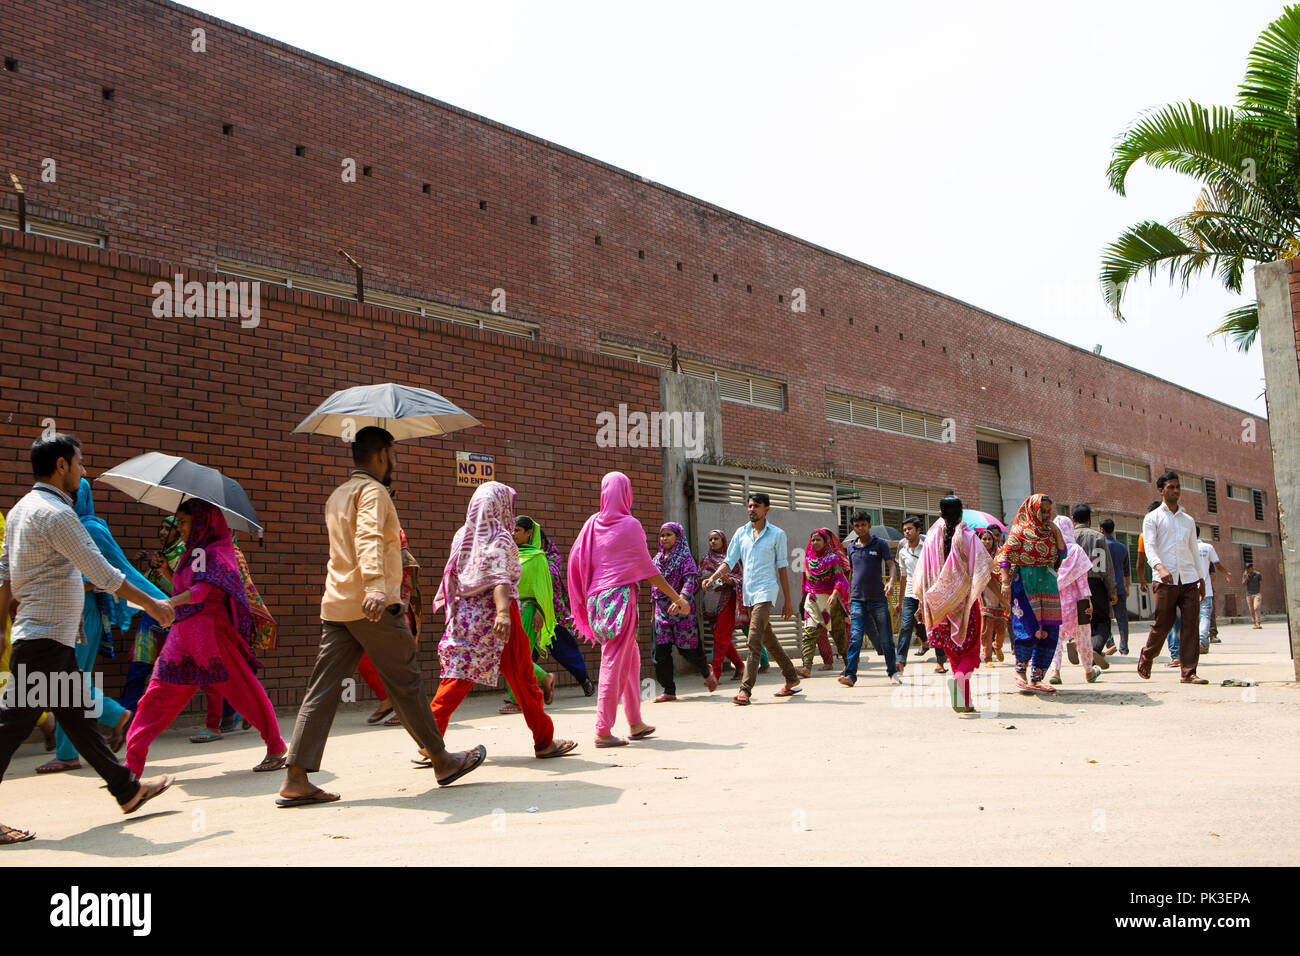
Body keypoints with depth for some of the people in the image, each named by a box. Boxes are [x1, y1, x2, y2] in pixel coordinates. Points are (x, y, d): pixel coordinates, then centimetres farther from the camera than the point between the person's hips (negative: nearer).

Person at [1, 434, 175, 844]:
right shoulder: (56, 513, -16)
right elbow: (101, 572, -17)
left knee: (80, 718, 13)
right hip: (45, 638, -10)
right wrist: (151, 603, -9)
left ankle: (127, 788, 22)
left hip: (54, 640, 10)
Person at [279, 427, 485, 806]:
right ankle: (442, 761, 14)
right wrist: (375, 586, -40)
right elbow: (368, 539, -26)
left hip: (335, 607, 8)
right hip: (375, 607, -8)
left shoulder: (337, 496, 22)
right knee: (406, 685, 2)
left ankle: (296, 779, -3)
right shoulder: (373, 491, -7)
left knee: (322, 690, 2)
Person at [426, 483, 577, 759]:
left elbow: (454, 578, 17)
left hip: (466, 615, 6)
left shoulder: (462, 536, 12)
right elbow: (499, 578, -23)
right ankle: (544, 741, 15)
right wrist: (503, 612, -34)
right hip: (493, 612, -6)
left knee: (457, 677, 4)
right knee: (522, 677, 5)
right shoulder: (499, 538, -8)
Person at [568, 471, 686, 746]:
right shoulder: (630, 525, -7)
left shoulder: (592, 523, 7)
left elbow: (576, 559, 5)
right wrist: (677, 598, 1)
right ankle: (603, 731, -2)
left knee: (631, 658, 18)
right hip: (620, 597, -6)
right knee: (614, 662, -3)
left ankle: (636, 723, 23)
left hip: (597, 598, 6)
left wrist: (585, 598, 15)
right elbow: (648, 569, -6)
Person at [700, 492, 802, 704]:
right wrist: (713, 578, -8)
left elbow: (782, 568, 2)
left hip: (766, 591, -6)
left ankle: (745, 689, -18)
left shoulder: (777, 534, 0)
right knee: (768, 640, 14)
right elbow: (729, 561, 10)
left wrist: (787, 600, 2)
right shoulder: (741, 533, 11)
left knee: (754, 642, -15)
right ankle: (791, 679, 28)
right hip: (748, 593, 6)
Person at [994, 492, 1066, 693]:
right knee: (1029, 630, -14)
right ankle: (1020, 669, 10)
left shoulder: (1049, 532, 14)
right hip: (1024, 587, -6)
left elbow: (1062, 555, 13)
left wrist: (1057, 533, 2)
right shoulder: (1020, 531, -4)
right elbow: (1004, 557, -9)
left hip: (1048, 587, 6)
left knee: (1049, 633, 4)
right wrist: (1006, 583, -18)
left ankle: (1037, 678, 14)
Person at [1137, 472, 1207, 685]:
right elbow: (1150, 547, -8)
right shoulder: (1152, 518, 4)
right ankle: (1145, 659, 20)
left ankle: (1189, 672, -1)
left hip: (1189, 579, 4)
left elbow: (1194, 551, 22)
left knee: (1190, 625, -3)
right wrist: (1160, 568, -26)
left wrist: (1201, 579, 17)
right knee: (1162, 624, -3)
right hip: (1165, 580, -4)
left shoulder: (1188, 520, 19)